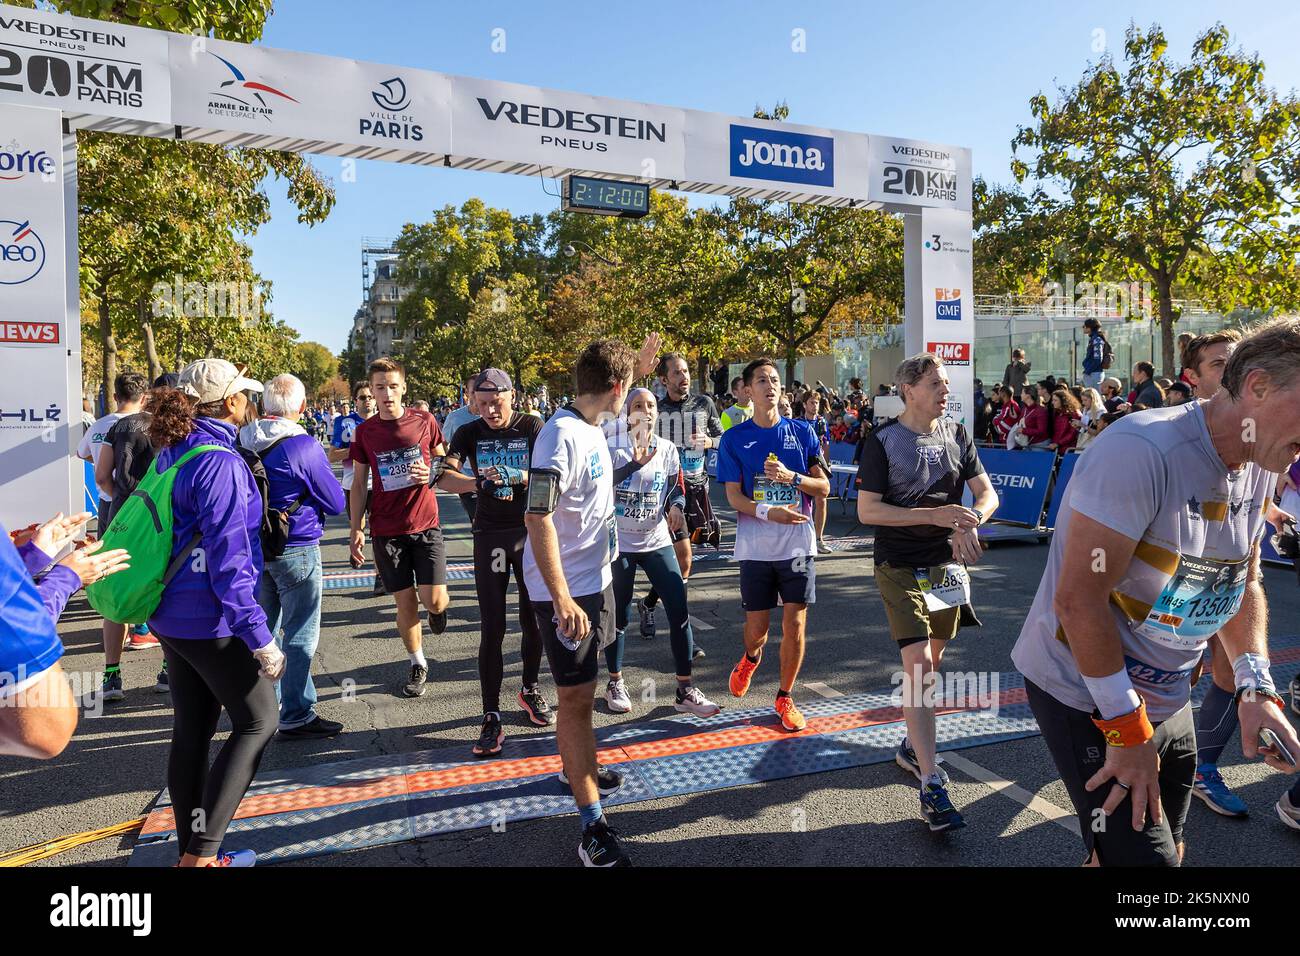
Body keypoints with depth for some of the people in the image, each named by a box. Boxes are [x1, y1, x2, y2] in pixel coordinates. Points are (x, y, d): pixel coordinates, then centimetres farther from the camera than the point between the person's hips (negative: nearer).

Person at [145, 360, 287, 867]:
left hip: (172, 616, 9)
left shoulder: (172, 453, 7)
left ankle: (190, 852, 25)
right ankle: (203, 849, 5)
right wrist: (261, 638, -21)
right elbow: (229, 560, -23)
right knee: (257, 722, 4)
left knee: (191, 731, 15)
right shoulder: (221, 462, -20)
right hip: (212, 621, -9)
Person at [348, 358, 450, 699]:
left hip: (425, 524, -1)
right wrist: (356, 530, 3)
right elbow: (358, 484, 7)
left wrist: (431, 473, -13)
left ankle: (439, 608, 29)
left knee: (434, 601, -9)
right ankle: (418, 665, 24)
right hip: (386, 530, 1)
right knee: (405, 602, 7)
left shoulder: (425, 421, -3)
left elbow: (445, 462, 10)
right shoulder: (365, 431, 2)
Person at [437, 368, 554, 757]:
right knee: (492, 627, -3)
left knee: (533, 620, 11)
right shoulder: (469, 432, -1)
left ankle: (530, 689, 35)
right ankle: (491, 717, 4)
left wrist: (517, 476, -32)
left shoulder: (532, 427, -5)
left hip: (531, 532, 0)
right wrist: (479, 483, -33)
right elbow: (444, 476, -15)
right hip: (490, 536, 0)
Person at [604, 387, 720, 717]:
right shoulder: (612, 447, -7)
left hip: (657, 542, 3)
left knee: (680, 612, -4)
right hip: (620, 544, -3)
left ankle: (685, 690, 8)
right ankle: (615, 683, 29)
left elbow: (677, 488, 10)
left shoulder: (667, 449, 4)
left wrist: (676, 506, -12)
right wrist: (636, 462, -29)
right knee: (618, 616, 8)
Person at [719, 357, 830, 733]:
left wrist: (790, 477, -15)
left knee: (795, 624, 1)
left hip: (798, 545, 1)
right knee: (757, 627, 6)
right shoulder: (734, 439, 1)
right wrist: (768, 512, -21)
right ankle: (751, 658, 42)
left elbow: (824, 487, 4)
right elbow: (734, 496, -3)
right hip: (755, 547, -1)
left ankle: (784, 698, 20)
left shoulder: (802, 432, 5)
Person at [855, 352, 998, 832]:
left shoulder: (956, 435, 5)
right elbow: (866, 510, -14)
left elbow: (987, 492, 4)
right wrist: (933, 514, -21)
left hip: (947, 565, 5)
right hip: (901, 569, -5)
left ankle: (911, 747, 35)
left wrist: (971, 522, -19)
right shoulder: (883, 442, -10)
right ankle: (931, 785, -8)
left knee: (931, 662, 15)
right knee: (917, 666, -12)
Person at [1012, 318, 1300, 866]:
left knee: (1168, 848, 20)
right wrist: (1127, 728, -22)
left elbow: (1243, 586, 13)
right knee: (1143, 857, -3)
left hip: (1168, 697, 9)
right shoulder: (1142, 450, -27)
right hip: (1084, 694, -8)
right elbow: (1077, 596, -29)